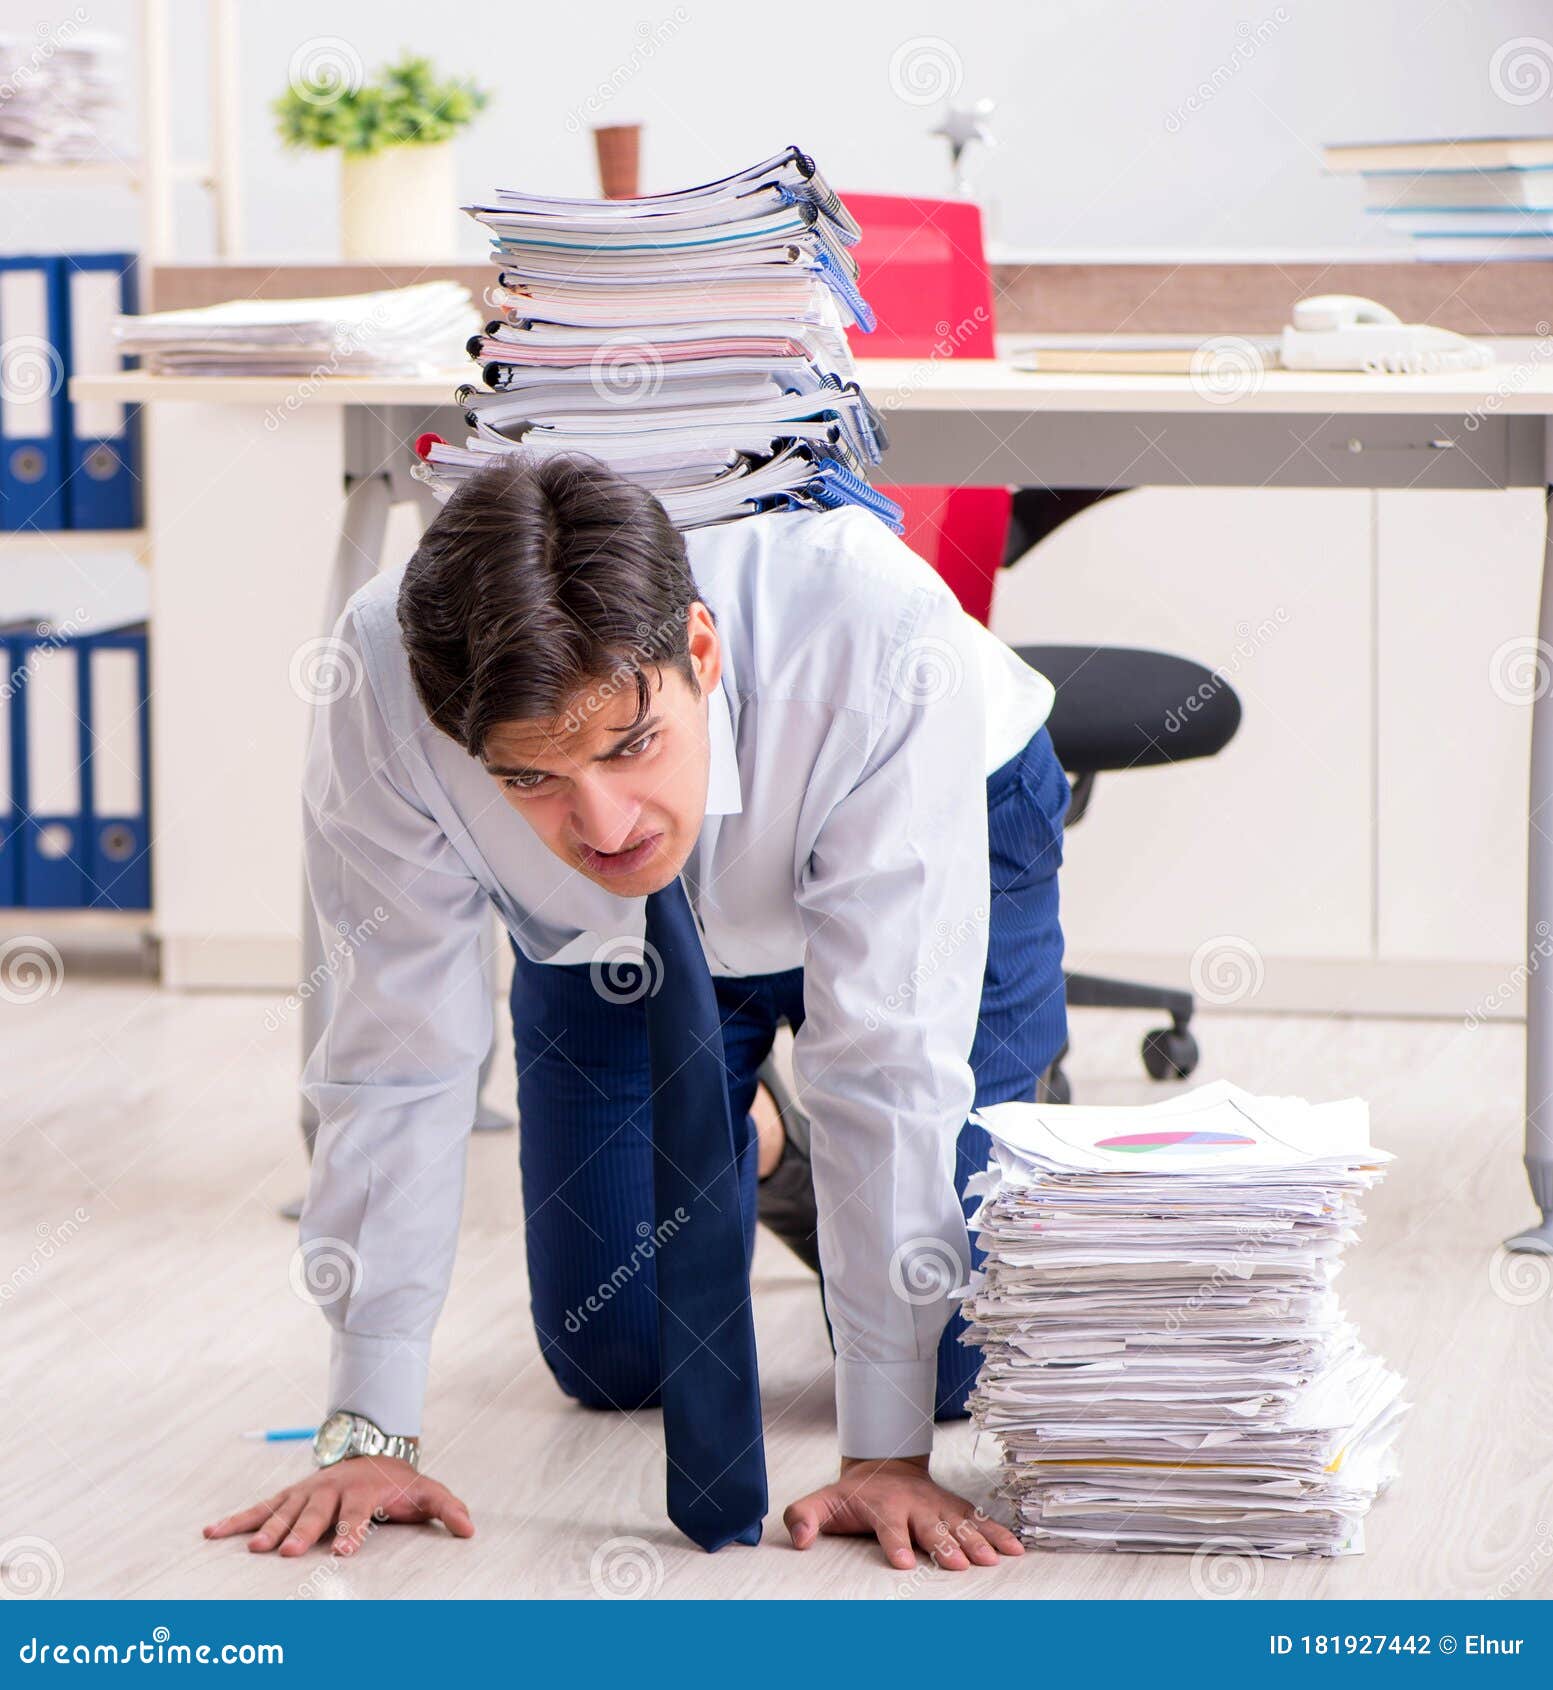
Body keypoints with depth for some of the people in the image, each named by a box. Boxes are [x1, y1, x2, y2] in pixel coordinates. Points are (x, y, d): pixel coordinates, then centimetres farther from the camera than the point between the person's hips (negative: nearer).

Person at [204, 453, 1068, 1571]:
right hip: (610, 940, 2)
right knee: (613, 1362, 5)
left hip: (948, 842, -2)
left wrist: (888, 1450, -38)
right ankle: (756, 1148, 33)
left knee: (948, 1365, -5)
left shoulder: (887, 646, -44)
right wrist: (370, 1436, -28)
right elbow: (401, 1060, -28)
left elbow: (890, 1058, -40)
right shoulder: (385, 690, -38)